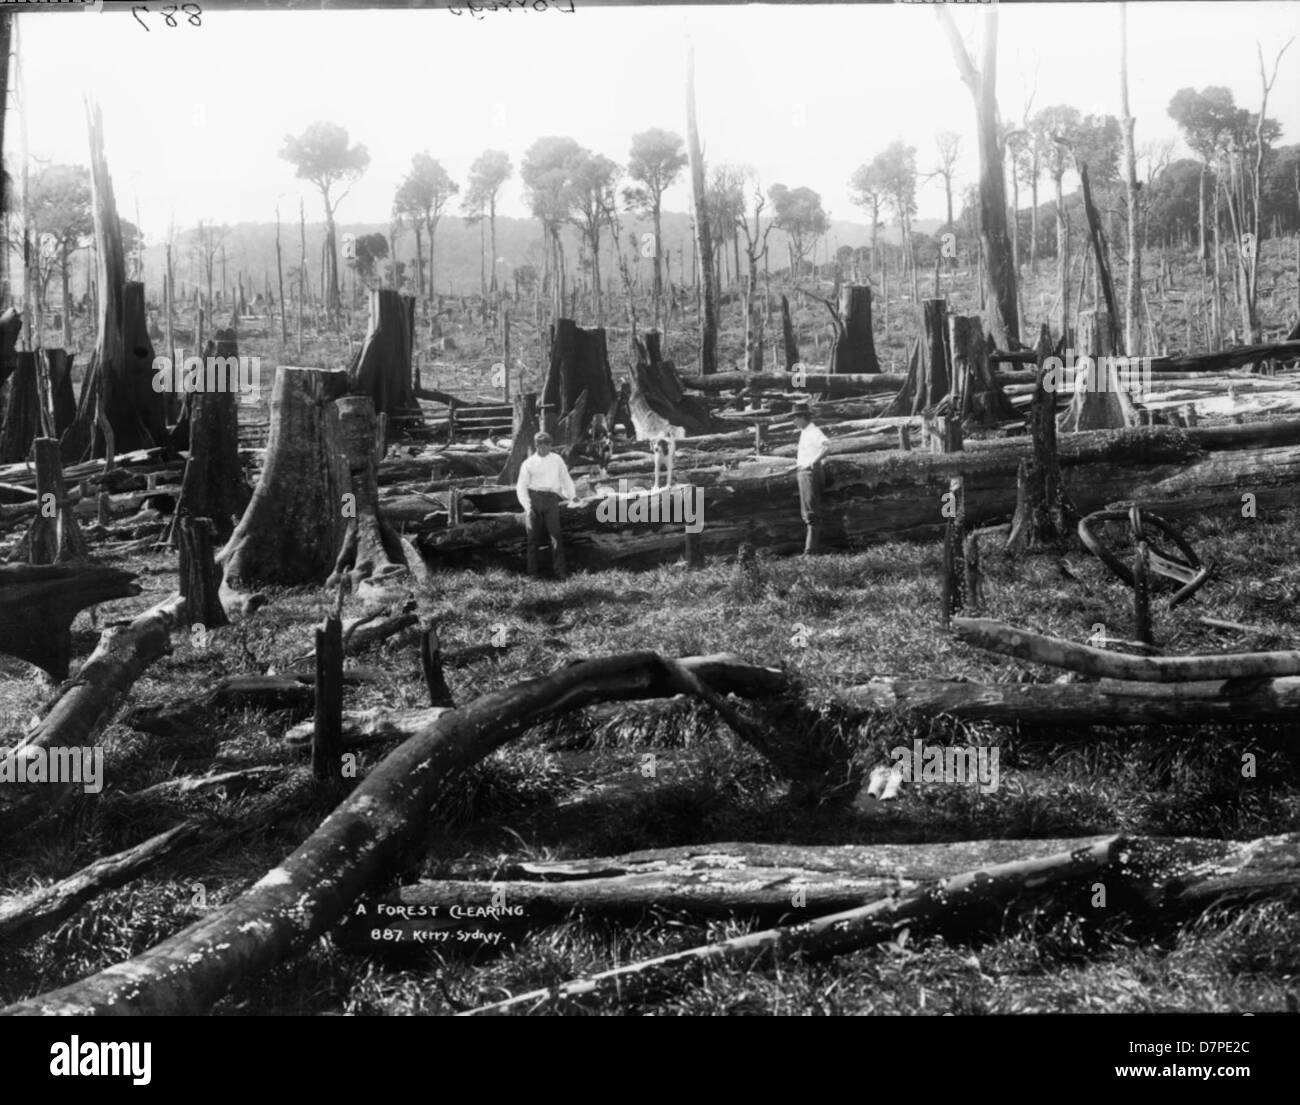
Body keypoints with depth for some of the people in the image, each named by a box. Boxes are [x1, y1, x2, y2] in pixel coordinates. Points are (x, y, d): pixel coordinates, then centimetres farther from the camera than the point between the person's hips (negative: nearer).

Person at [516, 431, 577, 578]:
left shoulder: (557, 460, 13)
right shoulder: (528, 464, 7)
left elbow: (566, 479, 17)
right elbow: (521, 487, 4)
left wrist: (572, 496, 7)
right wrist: (527, 507, -7)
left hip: (551, 500, 0)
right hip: (534, 498, 0)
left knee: (556, 536, -9)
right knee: (534, 537, 2)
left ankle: (560, 572, -7)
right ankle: (533, 572, 9)